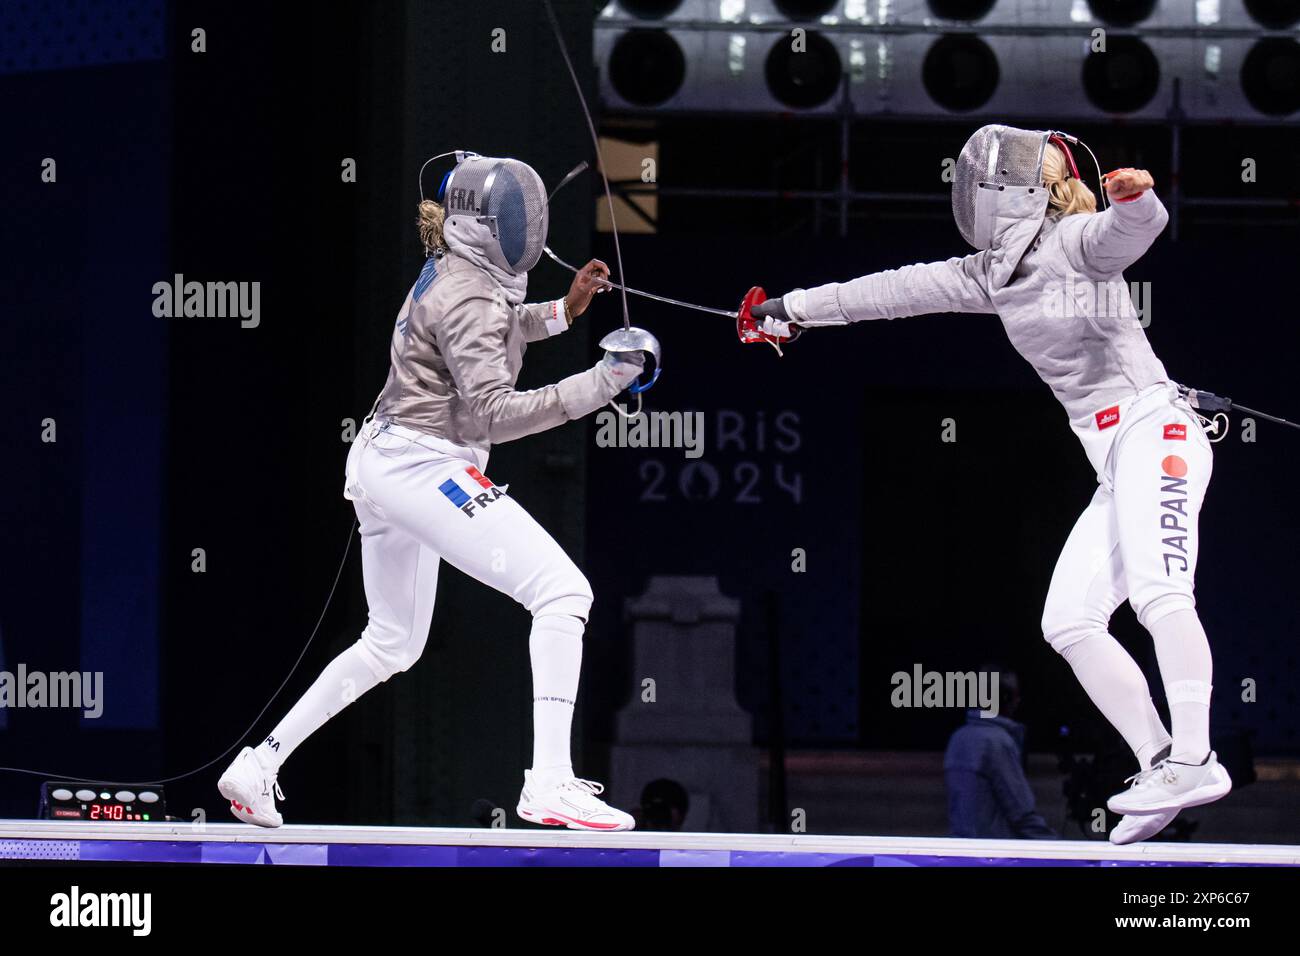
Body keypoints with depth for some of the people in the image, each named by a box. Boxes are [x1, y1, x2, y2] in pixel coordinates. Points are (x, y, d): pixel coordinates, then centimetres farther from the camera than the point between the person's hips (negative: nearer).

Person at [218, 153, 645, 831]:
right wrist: (601, 383, -29)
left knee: (392, 646, 23)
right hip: (423, 466, -10)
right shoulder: (470, 297, -16)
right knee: (562, 593, -14)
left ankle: (258, 768, 22)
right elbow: (492, 414, -24)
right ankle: (549, 784, -24)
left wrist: (562, 312, 19)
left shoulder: (450, 272, 12)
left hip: (381, 463, 10)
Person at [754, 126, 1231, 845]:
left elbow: (1136, 228, -26)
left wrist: (1136, 195, -50)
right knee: (1068, 623, 0)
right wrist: (798, 308, 29)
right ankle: (1158, 765, -4)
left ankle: (1193, 760, -33)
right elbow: (900, 291, 22)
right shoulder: (994, 274, 16)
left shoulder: (1077, 240, -7)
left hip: (1154, 431, -9)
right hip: (1115, 465, 9)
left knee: (1156, 592, -28)